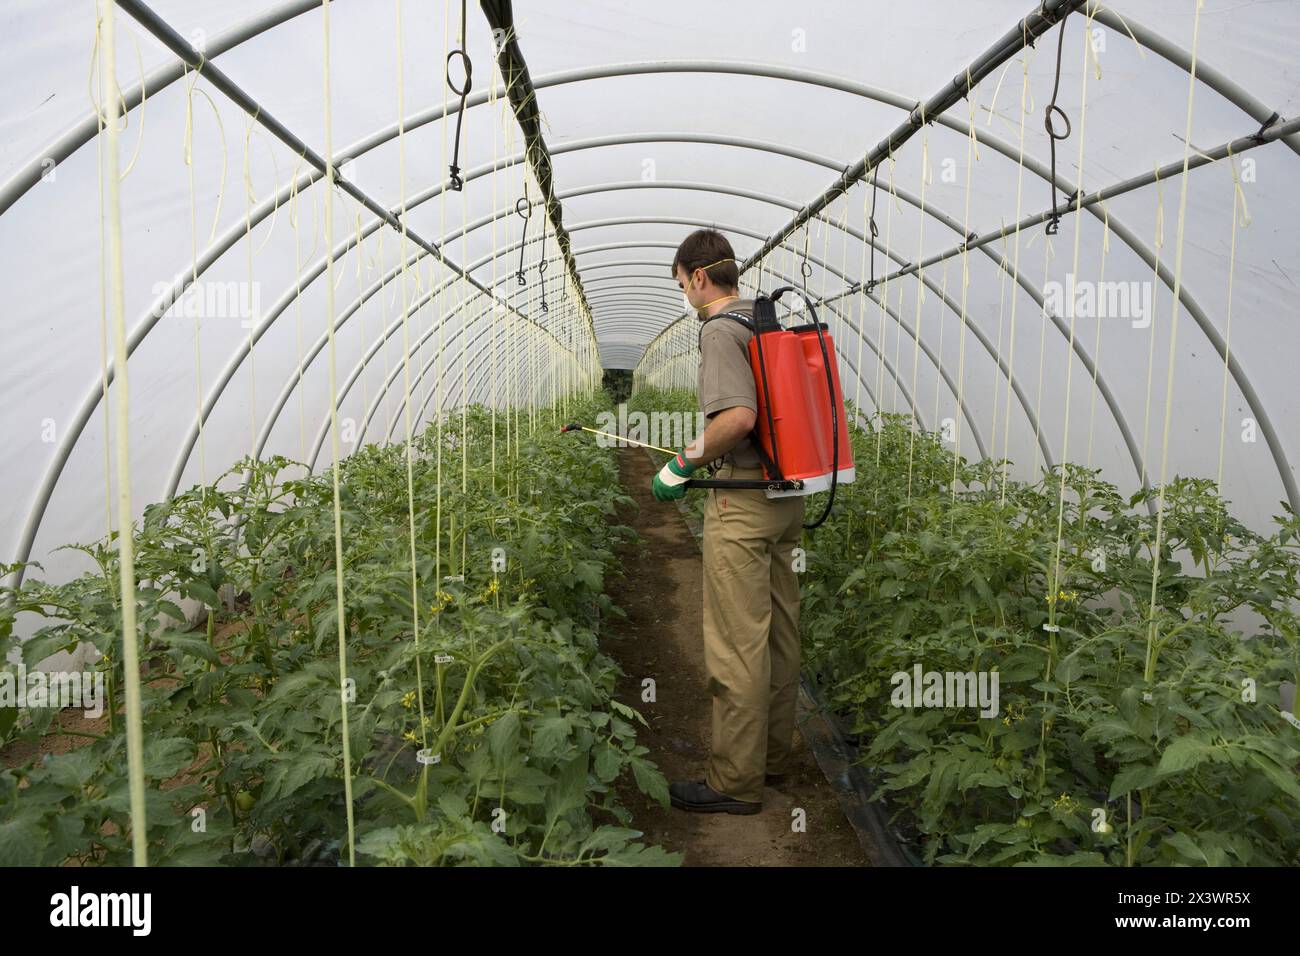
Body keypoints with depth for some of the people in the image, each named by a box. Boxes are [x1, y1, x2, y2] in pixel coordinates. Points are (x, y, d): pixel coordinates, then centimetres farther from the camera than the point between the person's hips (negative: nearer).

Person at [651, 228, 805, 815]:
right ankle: (773, 754, 30)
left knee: (737, 645, -2)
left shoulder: (720, 330, -14)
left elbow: (738, 418, -28)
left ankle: (735, 780, 9)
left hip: (742, 503, -10)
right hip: (787, 496, 10)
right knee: (779, 634, 16)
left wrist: (683, 464, -14)